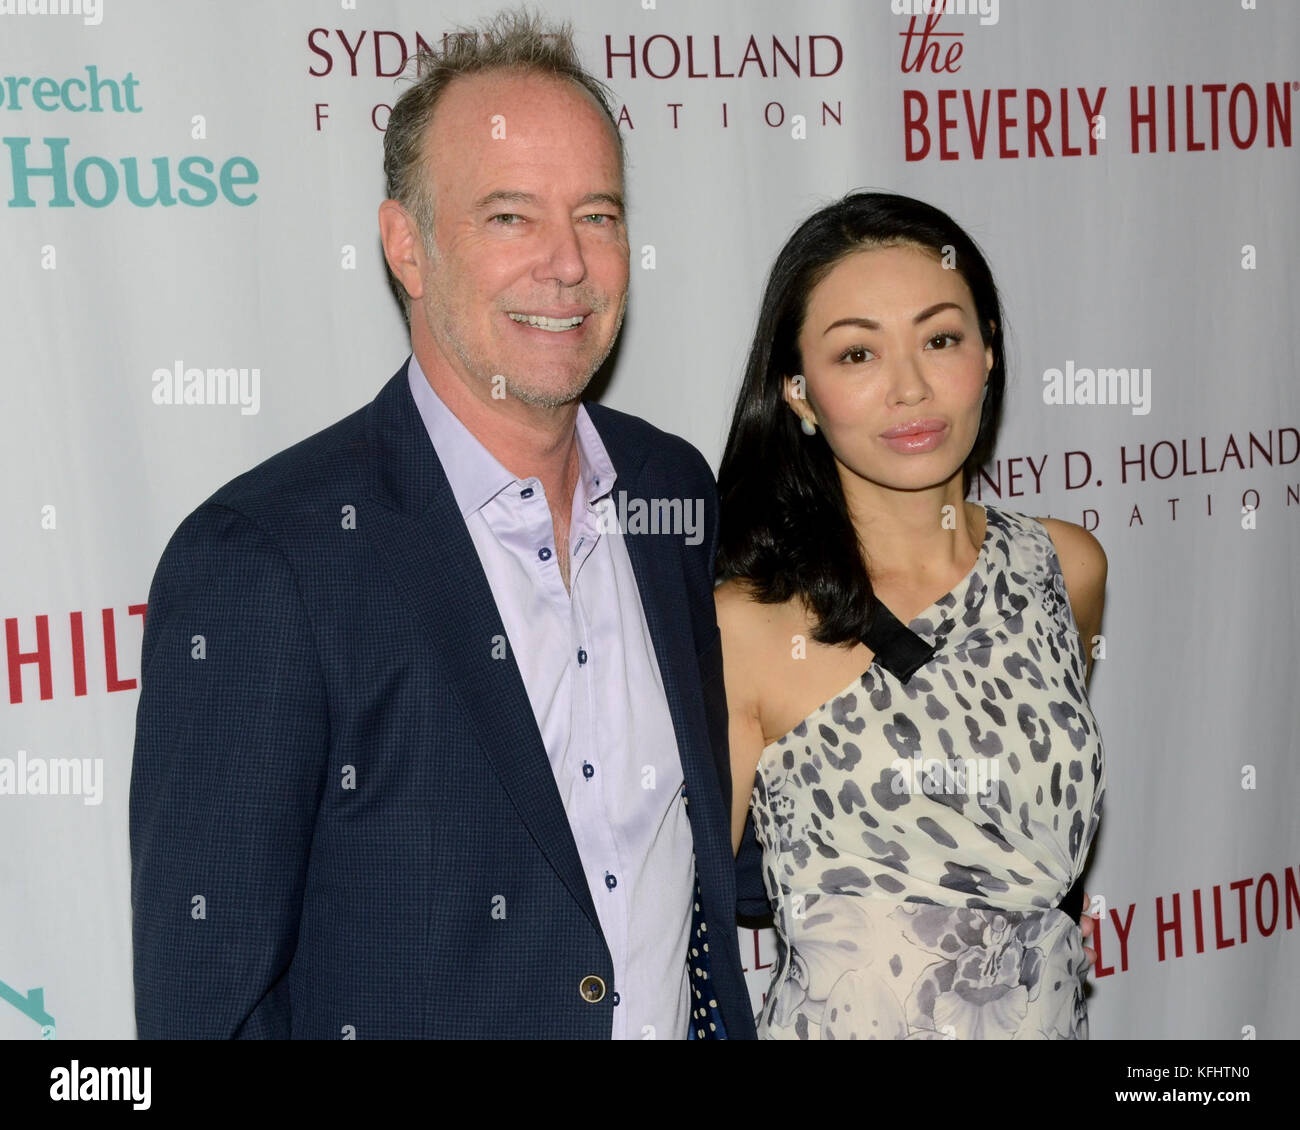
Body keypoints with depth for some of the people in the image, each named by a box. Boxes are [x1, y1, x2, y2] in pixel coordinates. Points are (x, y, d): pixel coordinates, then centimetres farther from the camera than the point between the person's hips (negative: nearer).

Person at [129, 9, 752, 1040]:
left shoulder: (675, 484, -3)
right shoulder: (258, 566, -23)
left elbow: (708, 823, 7)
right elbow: (203, 994, -20)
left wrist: (726, 1011, 1)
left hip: (686, 1015, 6)